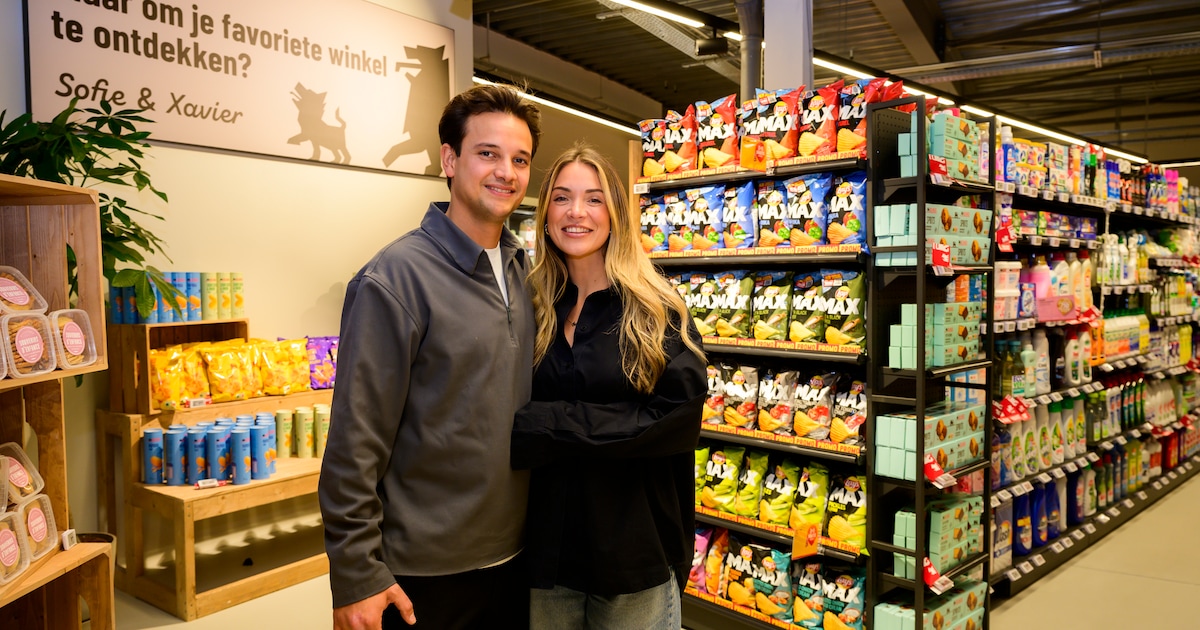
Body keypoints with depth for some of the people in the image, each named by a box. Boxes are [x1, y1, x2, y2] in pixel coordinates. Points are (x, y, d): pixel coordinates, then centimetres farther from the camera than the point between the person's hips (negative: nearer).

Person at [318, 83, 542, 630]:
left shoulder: (523, 272, 4)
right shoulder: (396, 278, -16)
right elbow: (355, 441, -17)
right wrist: (355, 575, -16)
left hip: (513, 559, 6)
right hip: (425, 575, -6)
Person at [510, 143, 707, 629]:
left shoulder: (657, 311, -6)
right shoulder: (532, 309, 2)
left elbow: (678, 417, -18)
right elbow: (510, 414, 4)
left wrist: (549, 426, -20)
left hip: (634, 549, -2)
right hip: (544, 547, 3)